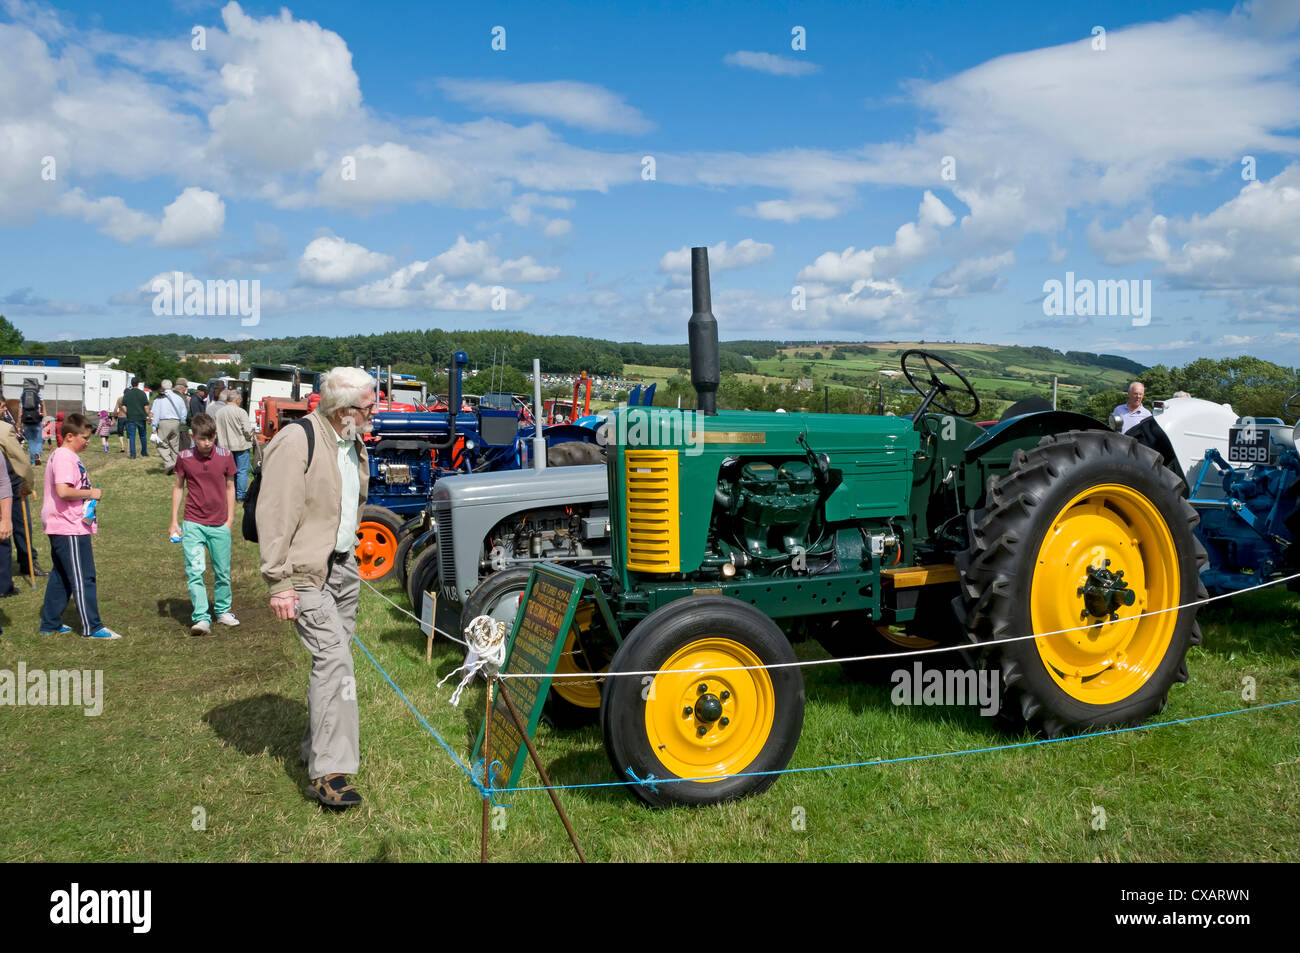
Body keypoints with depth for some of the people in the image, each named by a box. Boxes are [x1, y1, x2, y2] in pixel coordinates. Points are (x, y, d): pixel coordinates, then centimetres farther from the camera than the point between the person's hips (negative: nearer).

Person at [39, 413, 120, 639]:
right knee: (82, 578, -4)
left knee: (61, 577, 17)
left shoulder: (64, 455, 16)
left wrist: (89, 492, 12)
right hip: (70, 529, -11)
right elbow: (63, 491, -29)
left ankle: (50, 624, 24)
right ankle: (91, 627, 2)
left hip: (60, 528, 11)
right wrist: (90, 493, -17)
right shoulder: (65, 458, -17)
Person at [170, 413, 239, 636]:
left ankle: (222, 611, 28)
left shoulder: (225, 456, -1)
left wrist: (230, 518, 5)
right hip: (193, 524, -1)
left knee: (222, 572, 9)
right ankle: (201, 618, -10)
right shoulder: (184, 457, -2)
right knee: (194, 571, -10)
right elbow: (178, 487, 8)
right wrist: (174, 521, 6)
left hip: (220, 525, 1)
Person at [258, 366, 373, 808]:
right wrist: (280, 582, -21)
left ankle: (317, 749, 29)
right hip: (308, 572, -9)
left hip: (344, 566, 9)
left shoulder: (353, 444, 11)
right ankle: (327, 772, -12)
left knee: (335, 658, 14)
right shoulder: (296, 443, -17)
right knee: (333, 656, -16)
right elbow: (275, 516, -19)